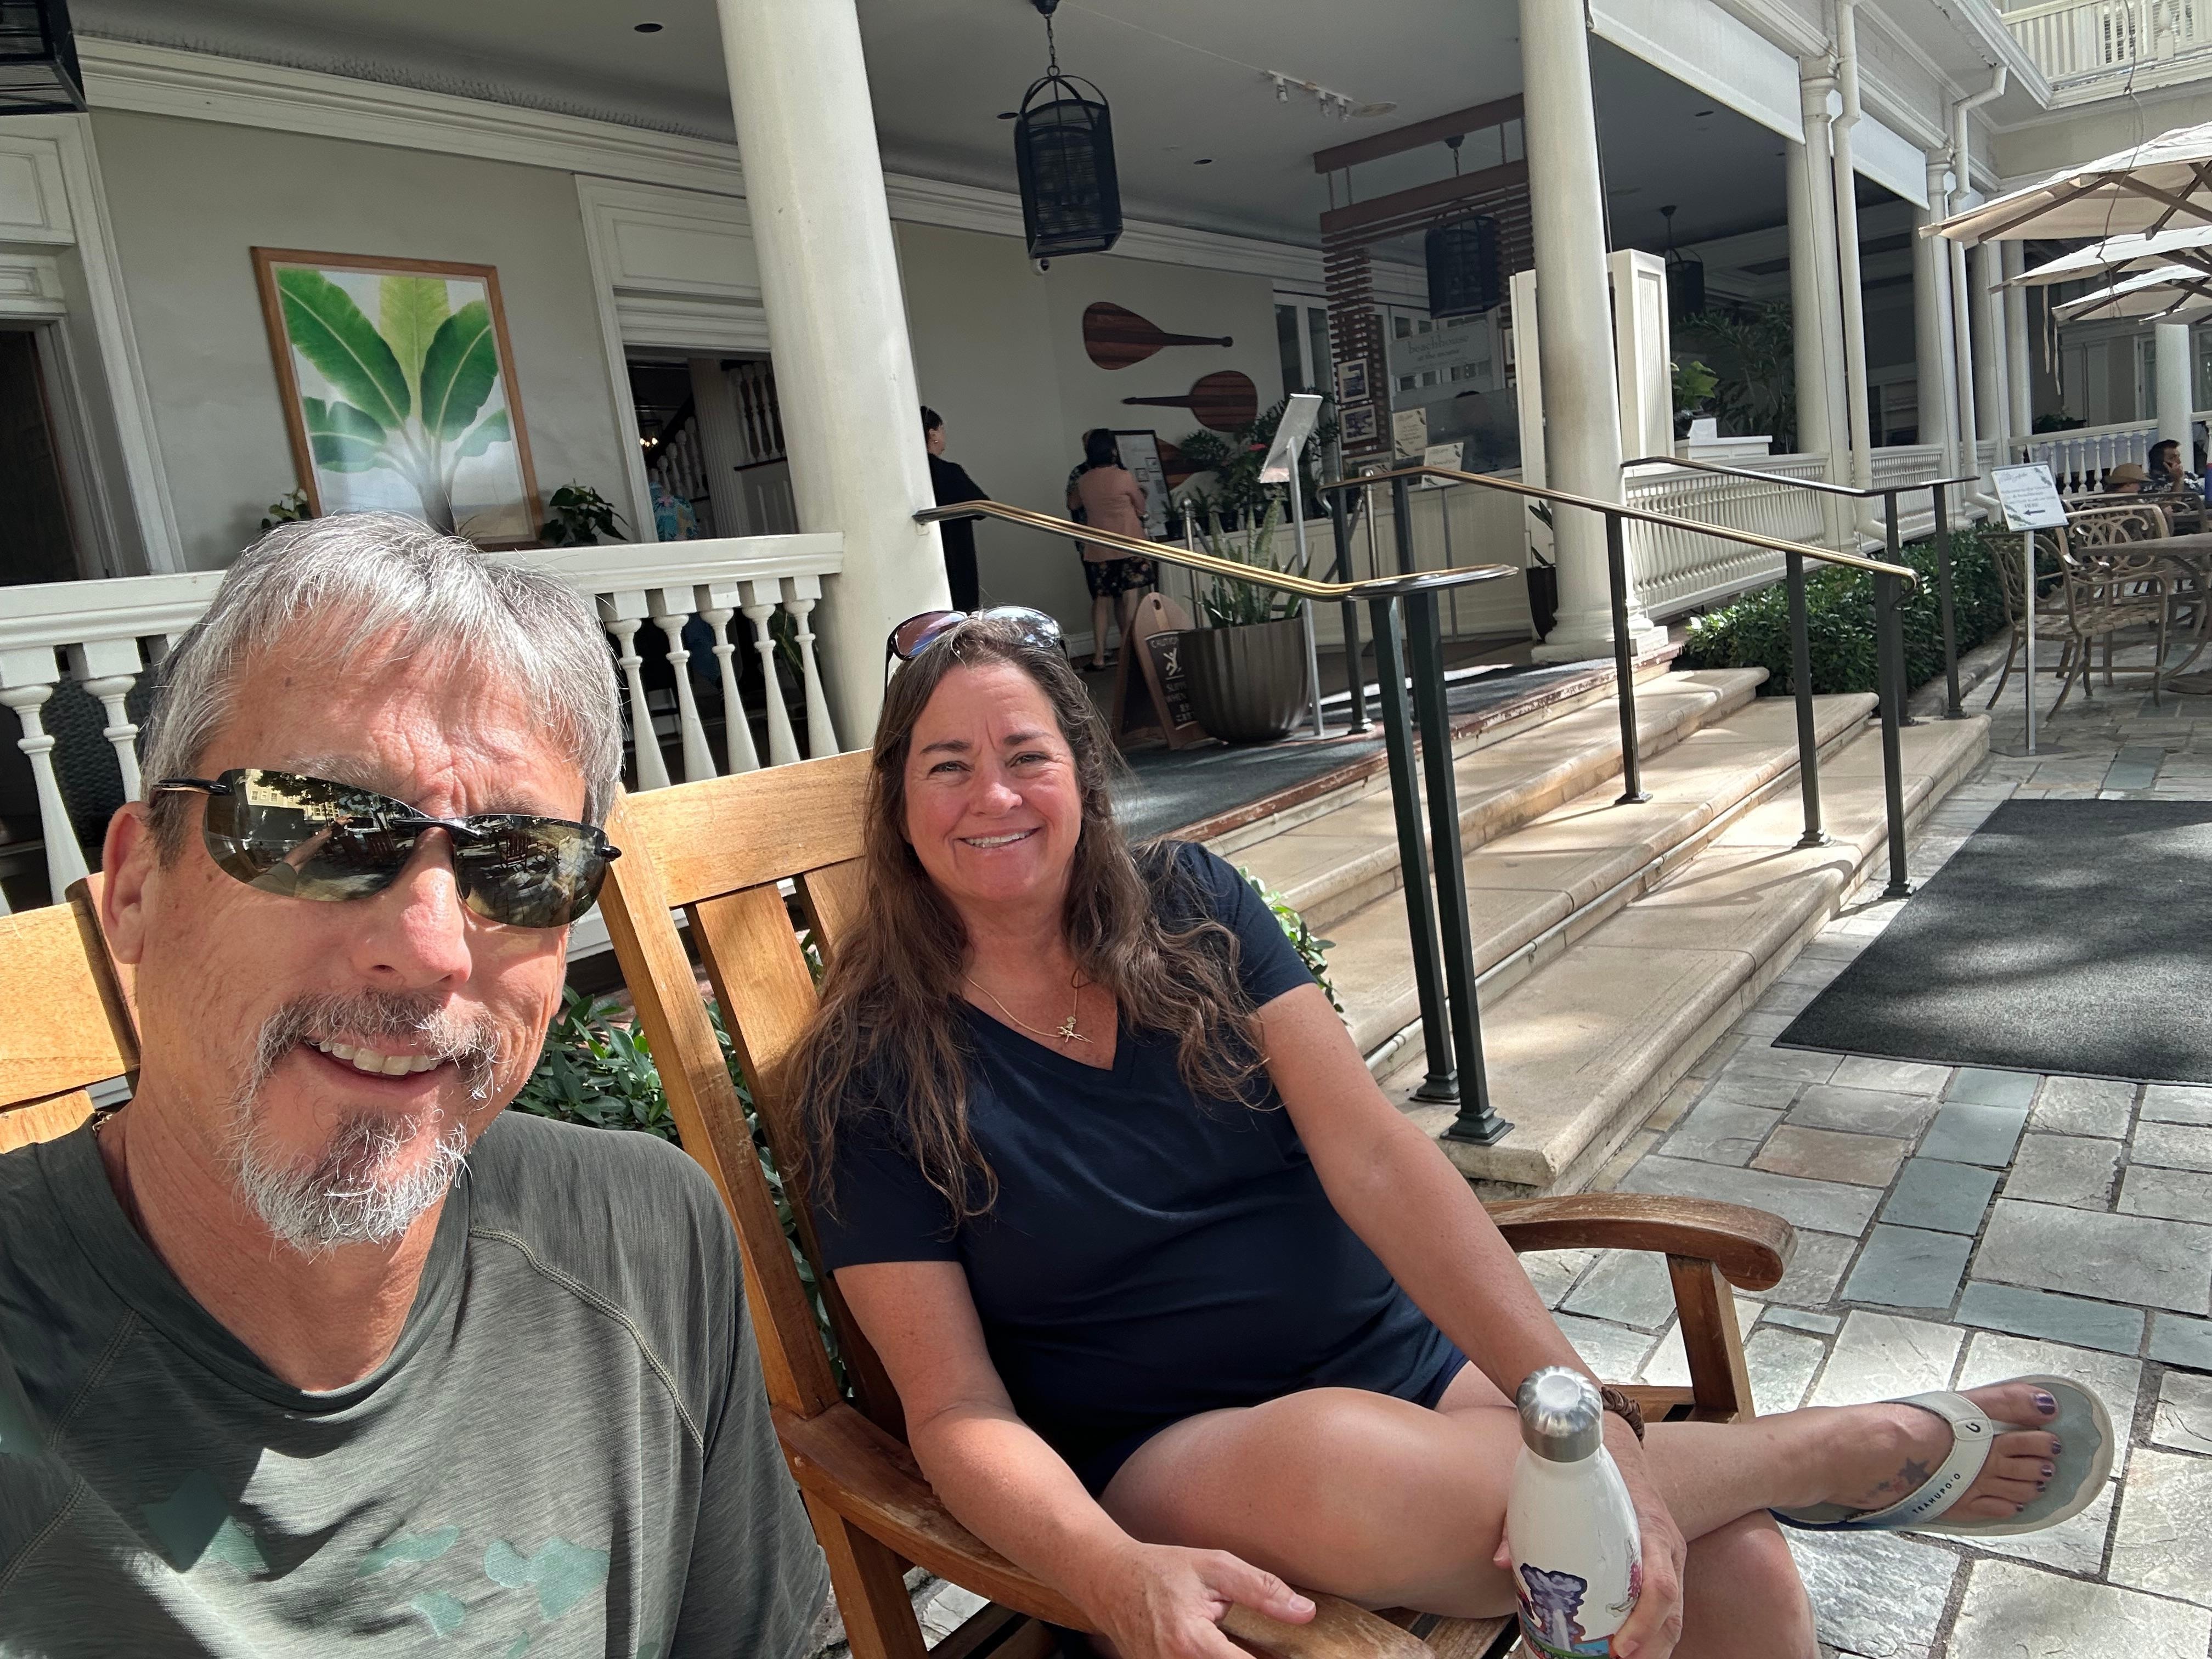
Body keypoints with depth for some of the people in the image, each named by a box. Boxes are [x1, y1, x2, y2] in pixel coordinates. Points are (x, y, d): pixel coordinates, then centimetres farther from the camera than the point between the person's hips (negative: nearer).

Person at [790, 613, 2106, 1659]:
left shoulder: (1191, 909, 0)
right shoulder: (874, 1072, -7)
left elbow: (1374, 1155, -9)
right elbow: (958, 1409, -9)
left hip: (1407, 1363, 3)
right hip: (1167, 1463, -2)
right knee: (1336, 1458, -36)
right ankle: (1857, 1448, -13)